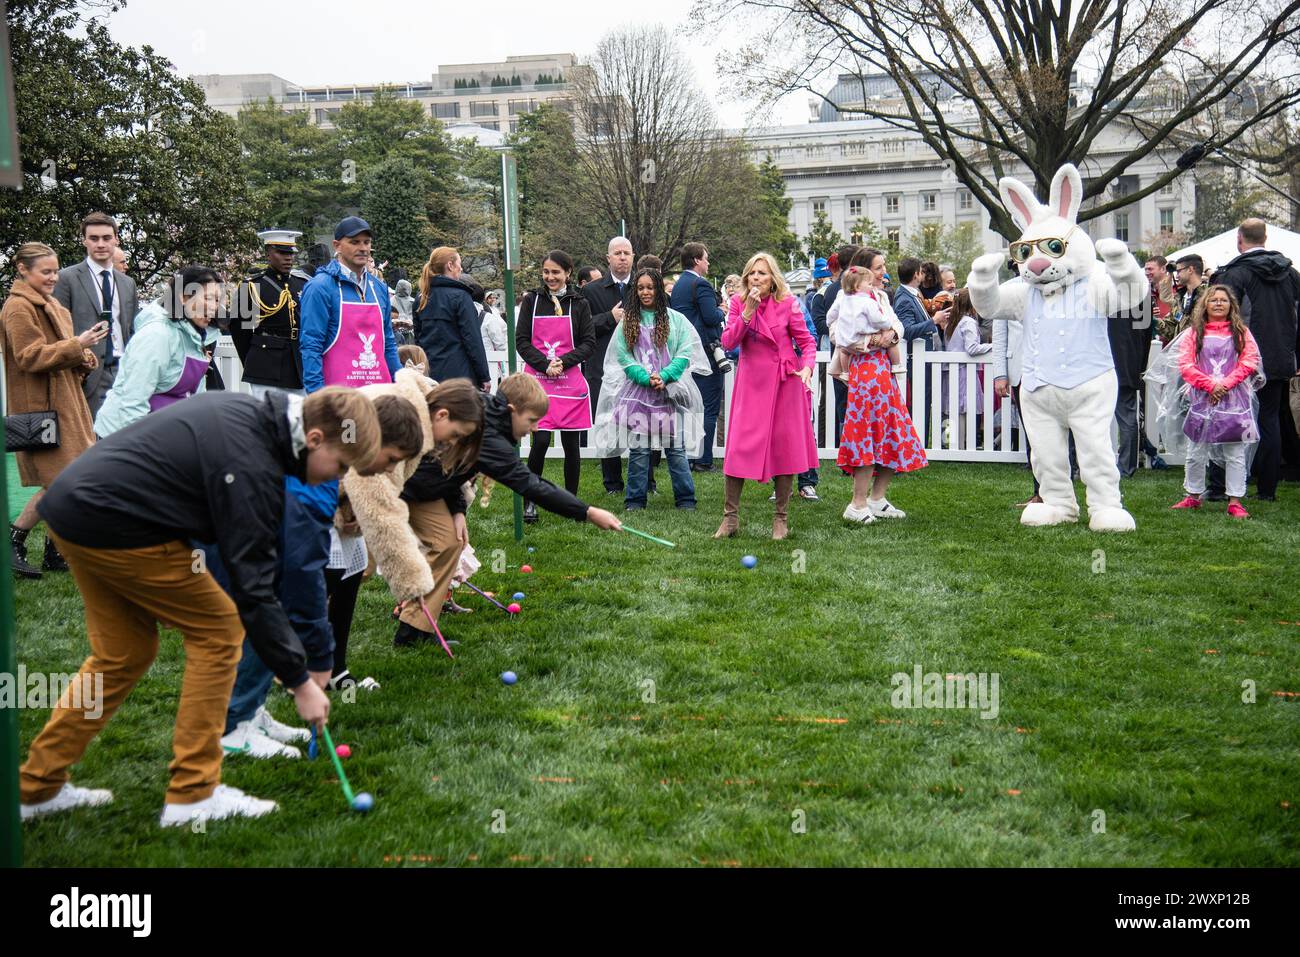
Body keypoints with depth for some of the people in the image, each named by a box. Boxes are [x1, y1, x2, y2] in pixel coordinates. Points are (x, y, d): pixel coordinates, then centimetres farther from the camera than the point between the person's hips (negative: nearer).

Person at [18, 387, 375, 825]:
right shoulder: (252, 470, -22)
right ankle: (193, 794, 3)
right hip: (114, 527, -10)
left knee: (124, 653, 18)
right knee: (219, 632, -1)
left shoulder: (247, 410, 6)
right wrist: (299, 681, -14)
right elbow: (252, 590, -21)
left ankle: (36, 786, 25)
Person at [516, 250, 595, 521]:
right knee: (540, 441, -11)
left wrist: (563, 362, -11)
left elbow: (589, 343, 4)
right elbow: (521, 341, 3)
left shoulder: (579, 303, 7)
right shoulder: (532, 301, 6)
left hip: (570, 381, 1)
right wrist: (545, 365, -11)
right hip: (537, 380, -1)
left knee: (571, 443, 5)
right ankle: (530, 501, 4)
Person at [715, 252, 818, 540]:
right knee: (740, 446, -5)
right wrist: (748, 312, -18)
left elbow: (806, 341, 0)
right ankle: (730, 517, 6)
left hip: (785, 383, 0)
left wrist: (807, 367, -18)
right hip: (751, 382, 1)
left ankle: (781, 518, 14)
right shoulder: (738, 302, 0)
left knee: (786, 448, 3)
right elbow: (728, 342, -9)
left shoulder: (787, 303, -3)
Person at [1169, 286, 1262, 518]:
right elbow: (1185, 365, -3)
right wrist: (1210, 385, -13)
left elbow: (1249, 362, -1)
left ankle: (1235, 501, 6)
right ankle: (1193, 496, 21)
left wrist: (1225, 384, -13)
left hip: (1234, 400, 0)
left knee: (1235, 454, 1)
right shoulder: (1193, 333, 6)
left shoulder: (1241, 333, 7)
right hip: (1203, 400, 0)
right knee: (1196, 453, 7)